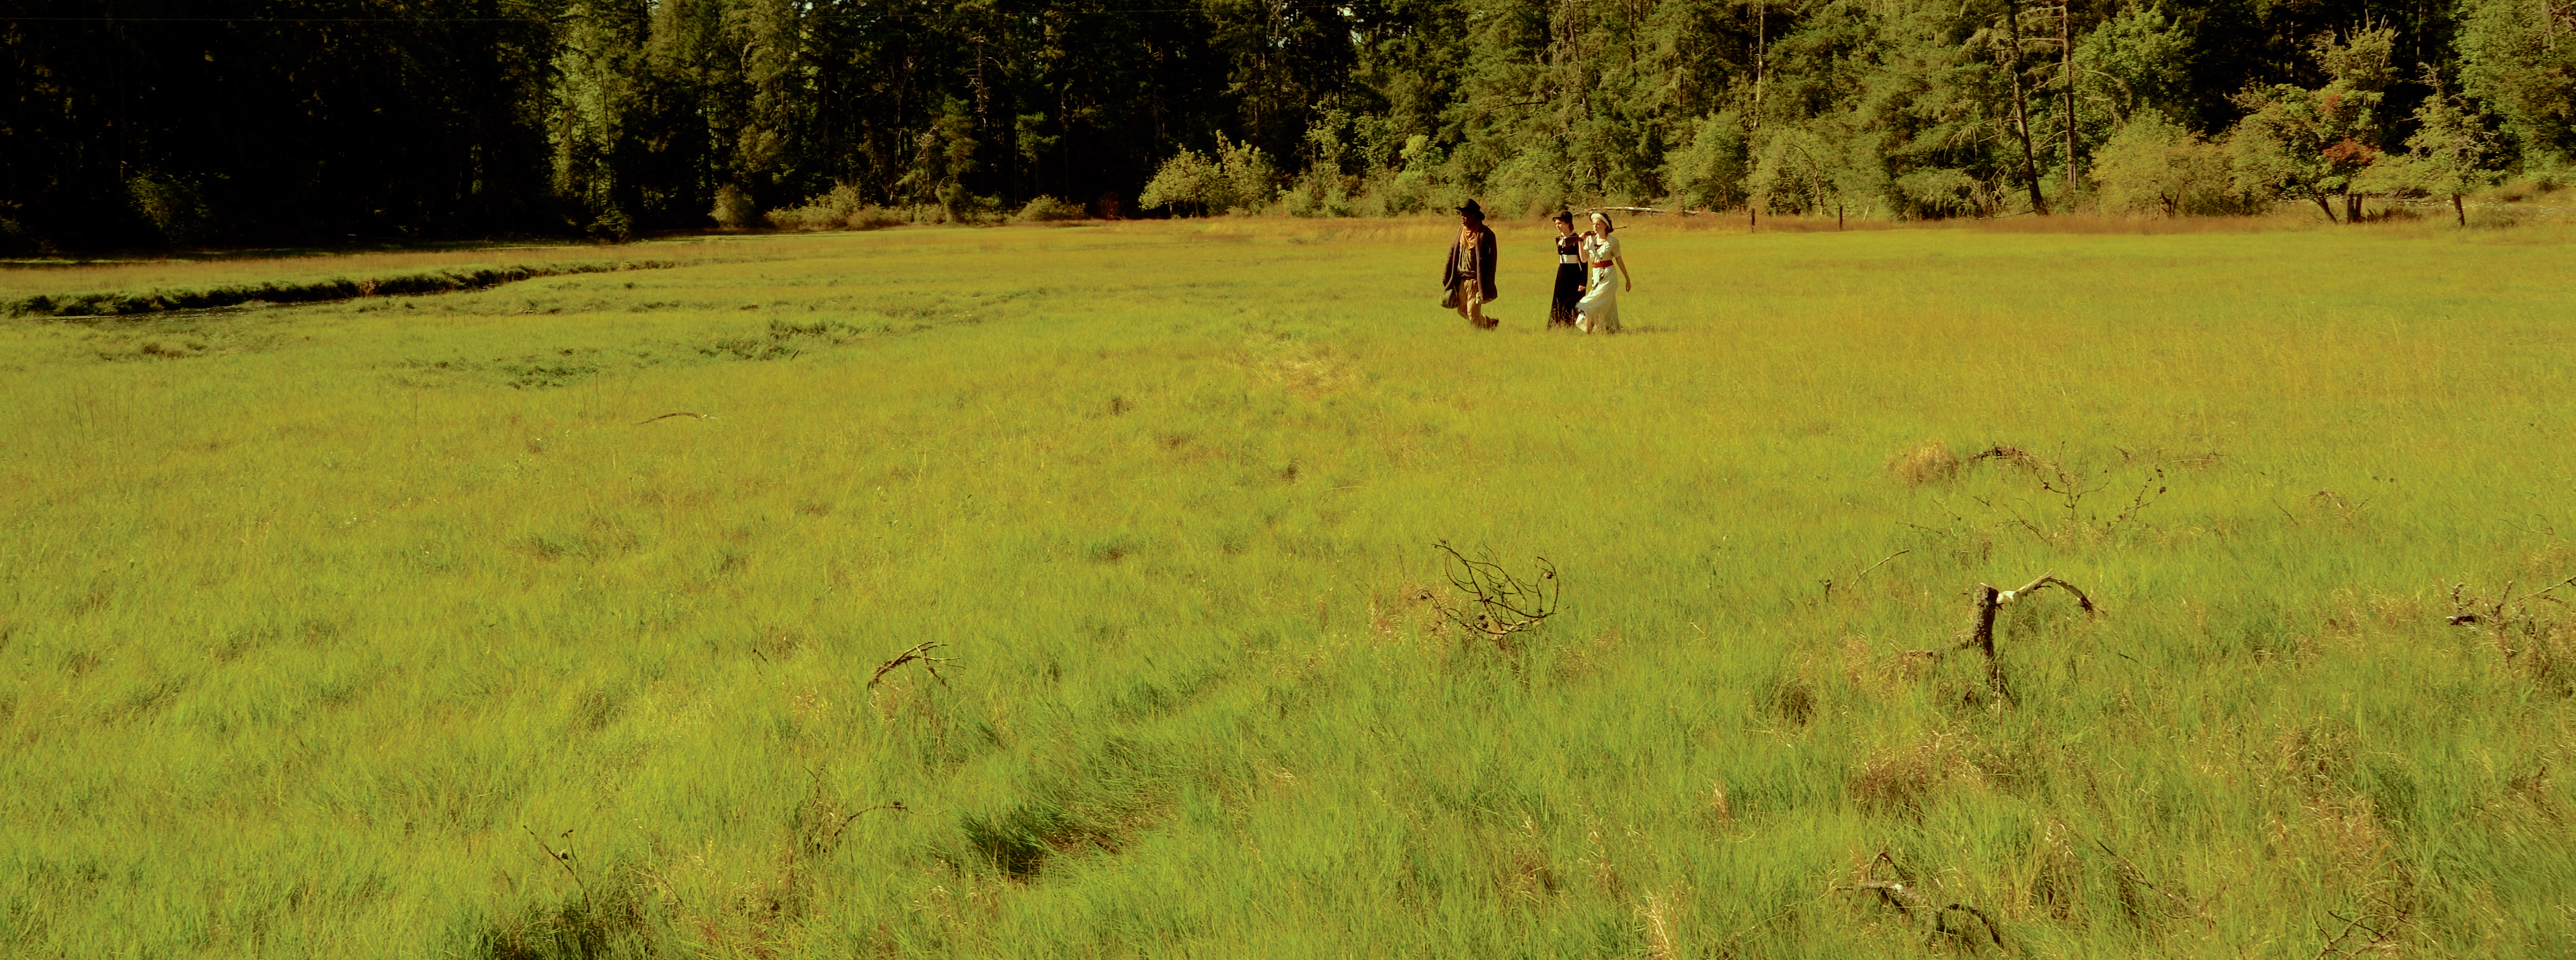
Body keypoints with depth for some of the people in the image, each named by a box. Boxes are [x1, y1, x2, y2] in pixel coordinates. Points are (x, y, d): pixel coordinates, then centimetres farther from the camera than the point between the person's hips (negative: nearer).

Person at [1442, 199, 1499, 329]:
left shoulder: (1485, 235, -14)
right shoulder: (1461, 231, 7)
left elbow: (1490, 262, -15)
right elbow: (1453, 253, 14)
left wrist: (1485, 289, -18)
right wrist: (1447, 279, 12)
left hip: (1476, 281, -7)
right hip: (1462, 280, 7)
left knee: (1473, 313, -6)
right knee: (1463, 311, 13)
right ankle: (1491, 323, 33)